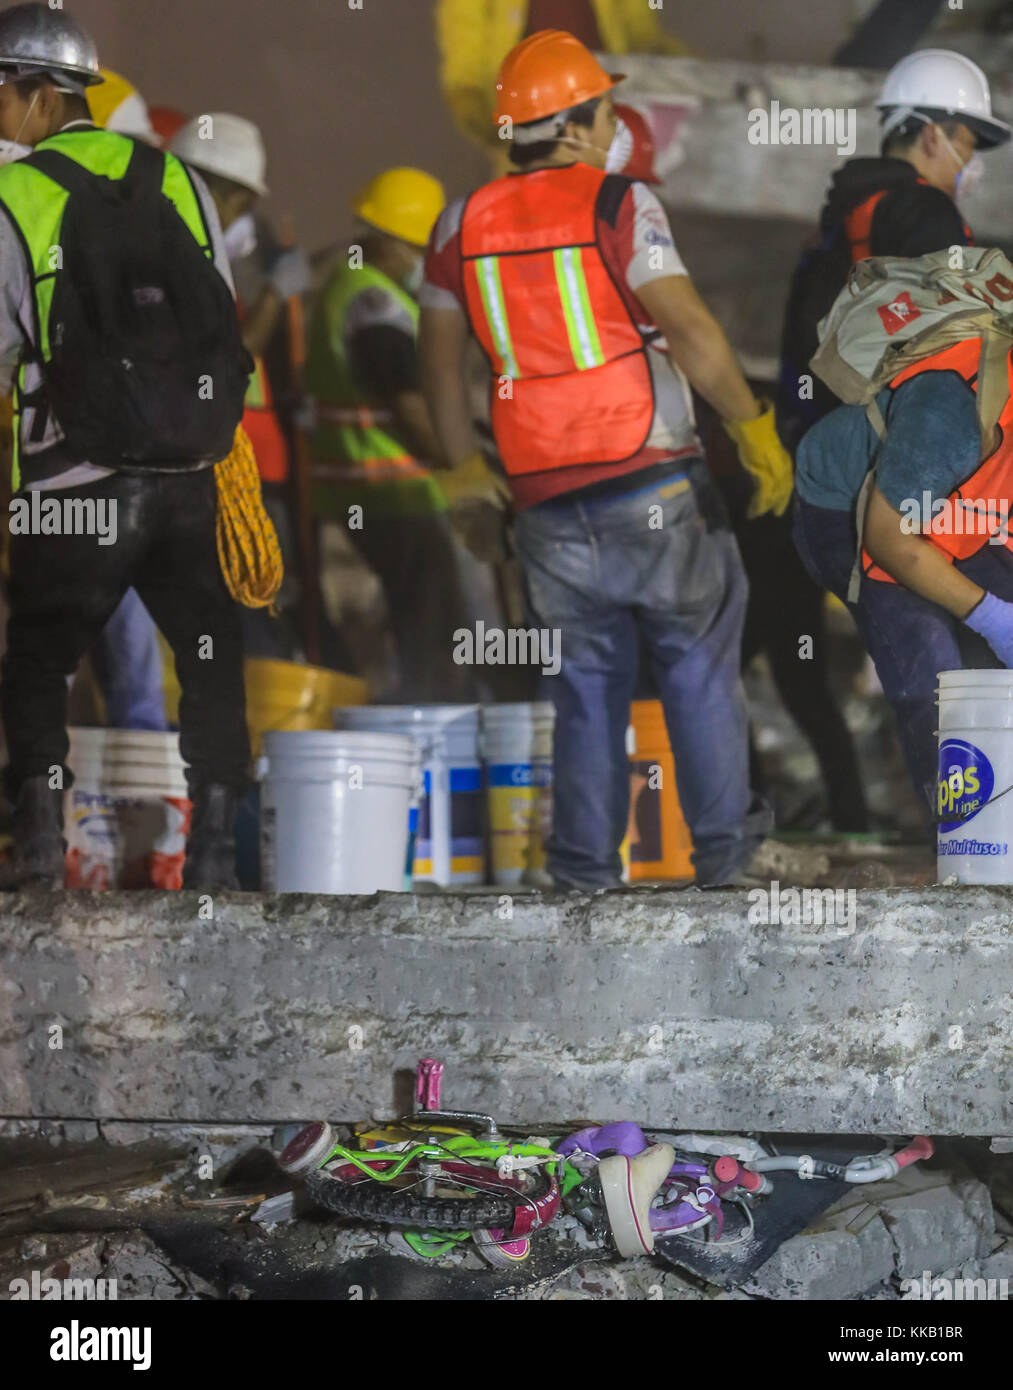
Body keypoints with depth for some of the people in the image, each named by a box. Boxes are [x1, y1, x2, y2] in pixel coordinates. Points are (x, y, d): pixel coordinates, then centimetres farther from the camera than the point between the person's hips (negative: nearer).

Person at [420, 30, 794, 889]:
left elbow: (440, 358, 15)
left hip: (546, 499, 4)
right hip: (653, 485, -4)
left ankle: (587, 859, 11)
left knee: (587, 676, 13)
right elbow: (688, 327, -16)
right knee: (698, 659, 10)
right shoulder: (618, 203, -8)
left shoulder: (464, 223, 7)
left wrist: (462, 465, 25)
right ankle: (723, 843, 12)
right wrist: (755, 428, -9)